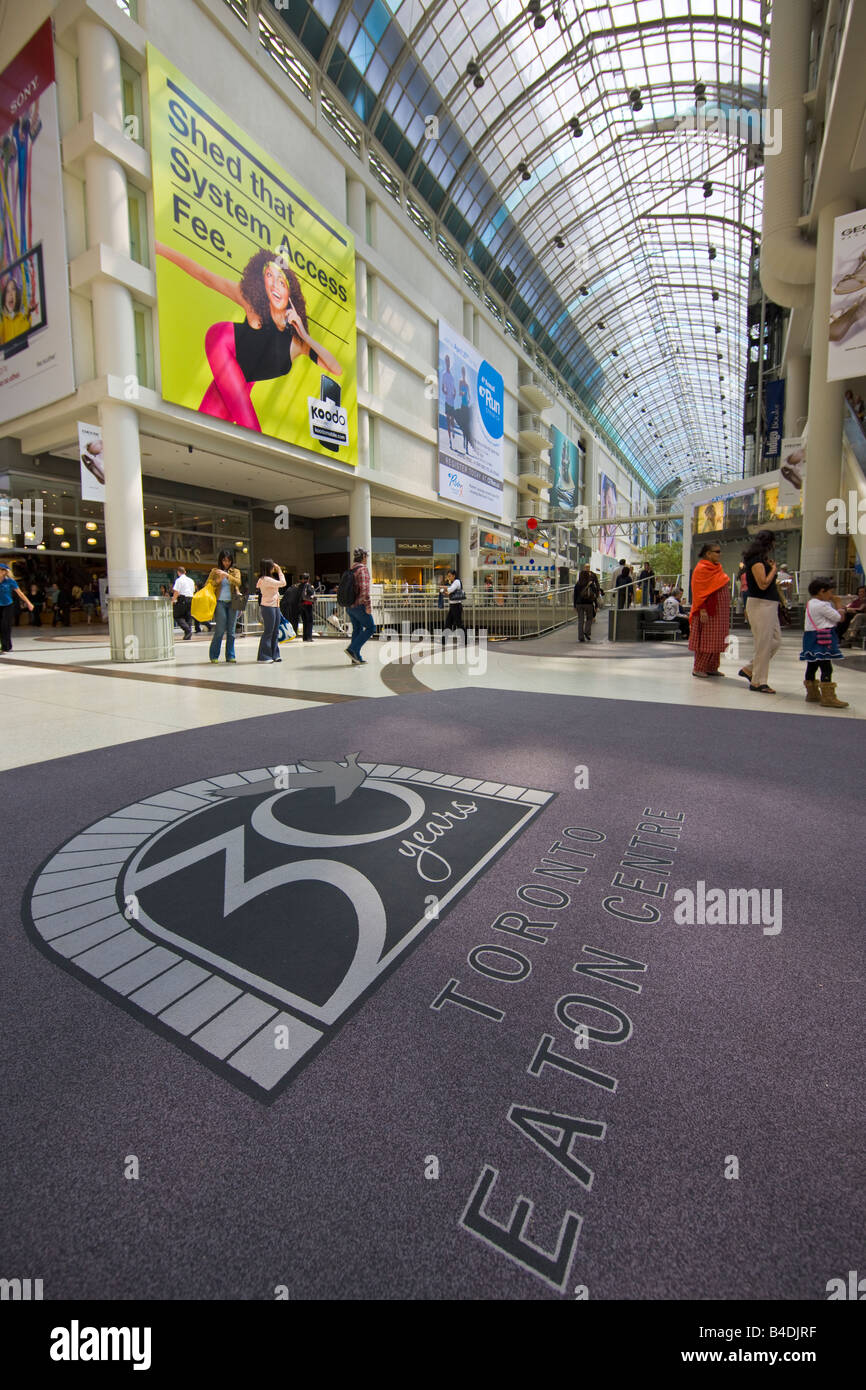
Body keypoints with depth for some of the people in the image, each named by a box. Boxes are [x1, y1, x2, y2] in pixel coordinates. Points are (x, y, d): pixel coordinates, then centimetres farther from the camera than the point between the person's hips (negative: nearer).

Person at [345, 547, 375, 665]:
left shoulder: (350, 570, 16)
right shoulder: (363, 569, -10)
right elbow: (364, 588, -20)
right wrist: (368, 605, -19)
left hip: (349, 605, 9)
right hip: (359, 604, -9)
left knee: (357, 629, 11)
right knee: (370, 628, -1)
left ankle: (356, 658, 10)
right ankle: (352, 649, -9)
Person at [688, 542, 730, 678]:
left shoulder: (716, 568, 15)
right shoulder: (702, 569, -12)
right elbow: (699, 591, -17)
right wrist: (702, 610, -22)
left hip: (719, 611, 9)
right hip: (708, 611, -9)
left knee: (716, 640, 10)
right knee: (705, 640, -6)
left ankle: (712, 668, 17)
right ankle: (698, 668, 2)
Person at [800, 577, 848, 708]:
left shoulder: (810, 603, 14)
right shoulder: (822, 605, -15)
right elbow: (840, 618, -9)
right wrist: (838, 604, 8)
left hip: (811, 636, 10)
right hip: (822, 638, -10)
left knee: (812, 665, 14)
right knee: (826, 668, -10)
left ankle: (812, 693, 23)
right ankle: (828, 698, -10)